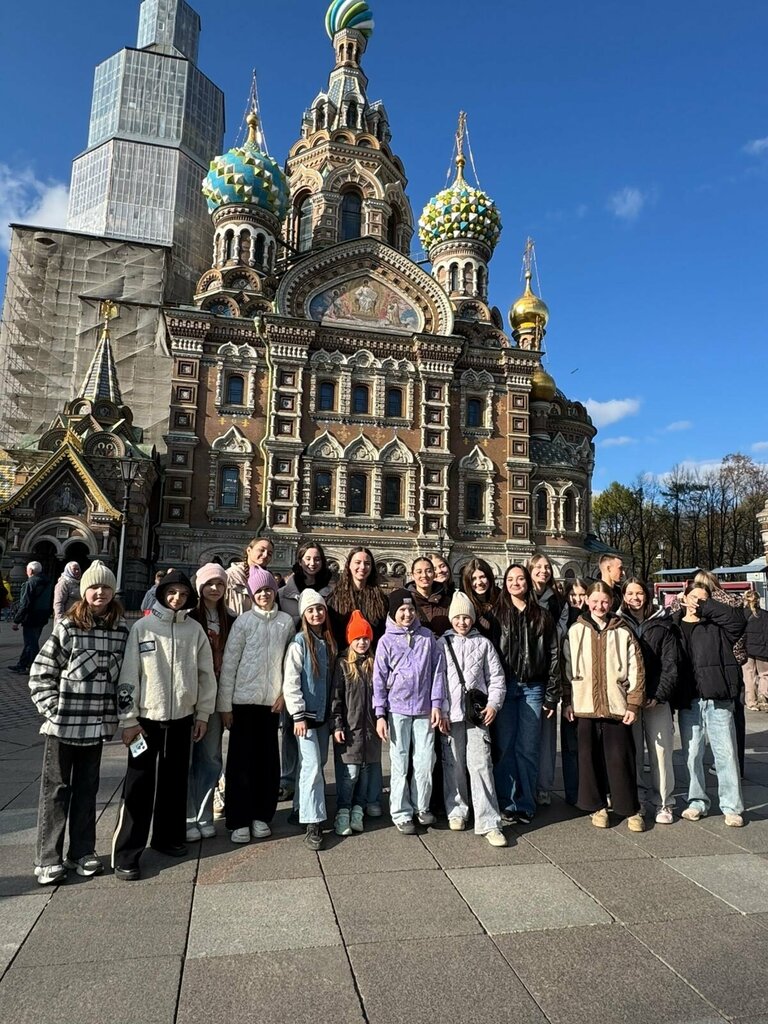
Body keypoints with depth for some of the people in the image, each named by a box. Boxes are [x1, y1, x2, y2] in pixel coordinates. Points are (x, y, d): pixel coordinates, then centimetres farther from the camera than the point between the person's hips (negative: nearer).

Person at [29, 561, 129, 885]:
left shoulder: (122, 630, 0)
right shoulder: (66, 627, -9)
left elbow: (126, 673, 8)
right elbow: (40, 672, -5)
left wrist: (120, 710, 3)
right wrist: (53, 709, -11)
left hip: (97, 724, 3)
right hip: (63, 722, -3)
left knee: (87, 789, 15)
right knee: (56, 789, 8)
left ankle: (82, 852, 28)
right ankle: (48, 859, 20)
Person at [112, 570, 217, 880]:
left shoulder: (195, 629, 2)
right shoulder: (142, 627, -5)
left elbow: (206, 674, 6)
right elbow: (128, 674, -6)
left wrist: (203, 714, 6)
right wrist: (128, 719, -8)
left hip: (182, 717, 3)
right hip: (147, 717, -3)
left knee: (175, 781, 13)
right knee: (139, 785, 1)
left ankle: (168, 837, 30)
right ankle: (127, 854, 10)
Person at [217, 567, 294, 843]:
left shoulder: (286, 621, 2)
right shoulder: (244, 621, -4)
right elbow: (229, 663, -5)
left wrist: (283, 693, 0)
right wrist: (224, 705, -6)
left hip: (272, 701, 2)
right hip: (244, 699, -2)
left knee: (268, 759, 8)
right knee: (241, 759, 2)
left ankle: (261, 816, 22)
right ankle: (239, 821, 13)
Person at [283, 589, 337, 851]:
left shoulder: (330, 642, 7)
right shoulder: (299, 643, -10)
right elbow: (290, 682, -13)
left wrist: (334, 713, 12)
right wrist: (298, 715, -16)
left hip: (324, 713, 6)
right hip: (305, 714, -6)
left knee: (318, 764, 12)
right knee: (312, 766, -9)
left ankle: (302, 808, 28)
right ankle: (313, 823, -3)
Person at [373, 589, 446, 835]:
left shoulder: (427, 636, 4)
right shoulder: (386, 641, -1)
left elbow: (438, 671, 5)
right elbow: (379, 679, 0)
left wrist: (436, 704, 0)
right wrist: (380, 714, -4)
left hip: (425, 709, 2)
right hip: (398, 710, -1)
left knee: (425, 763, 5)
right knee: (400, 765, 3)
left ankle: (421, 807, 25)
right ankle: (401, 814, 17)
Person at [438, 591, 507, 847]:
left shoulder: (483, 643, 7)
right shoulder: (442, 644, 6)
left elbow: (497, 678, 8)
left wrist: (493, 704, -5)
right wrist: (441, 711, -4)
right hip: (451, 715, 1)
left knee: (480, 765, -7)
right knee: (453, 765, 9)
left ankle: (489, 823, -3)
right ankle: (456, 811, 27)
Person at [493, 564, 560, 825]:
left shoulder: (542, 617, 7)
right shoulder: (497, 614, 5)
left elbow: (553, 656, 6)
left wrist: (552, 695, 1)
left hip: (532, 688, 0)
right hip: (504, 686, 0)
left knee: (528, 748, 3)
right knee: (505, 746, 3)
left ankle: (526, 804, 15)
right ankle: (507, 803, 15)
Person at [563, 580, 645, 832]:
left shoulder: (623, 632, 1)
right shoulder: (575, 631, 4)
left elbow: (636, 670, 1)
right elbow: (567, 669, 5)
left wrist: (634, 704, -3)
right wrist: (568, 701, 2)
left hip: (616, 705, -1)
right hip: (585, 705, 1)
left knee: (621, 759, 4)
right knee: (589, 757, 8)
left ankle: (630, 809, 19)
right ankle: (597, 806, 23)